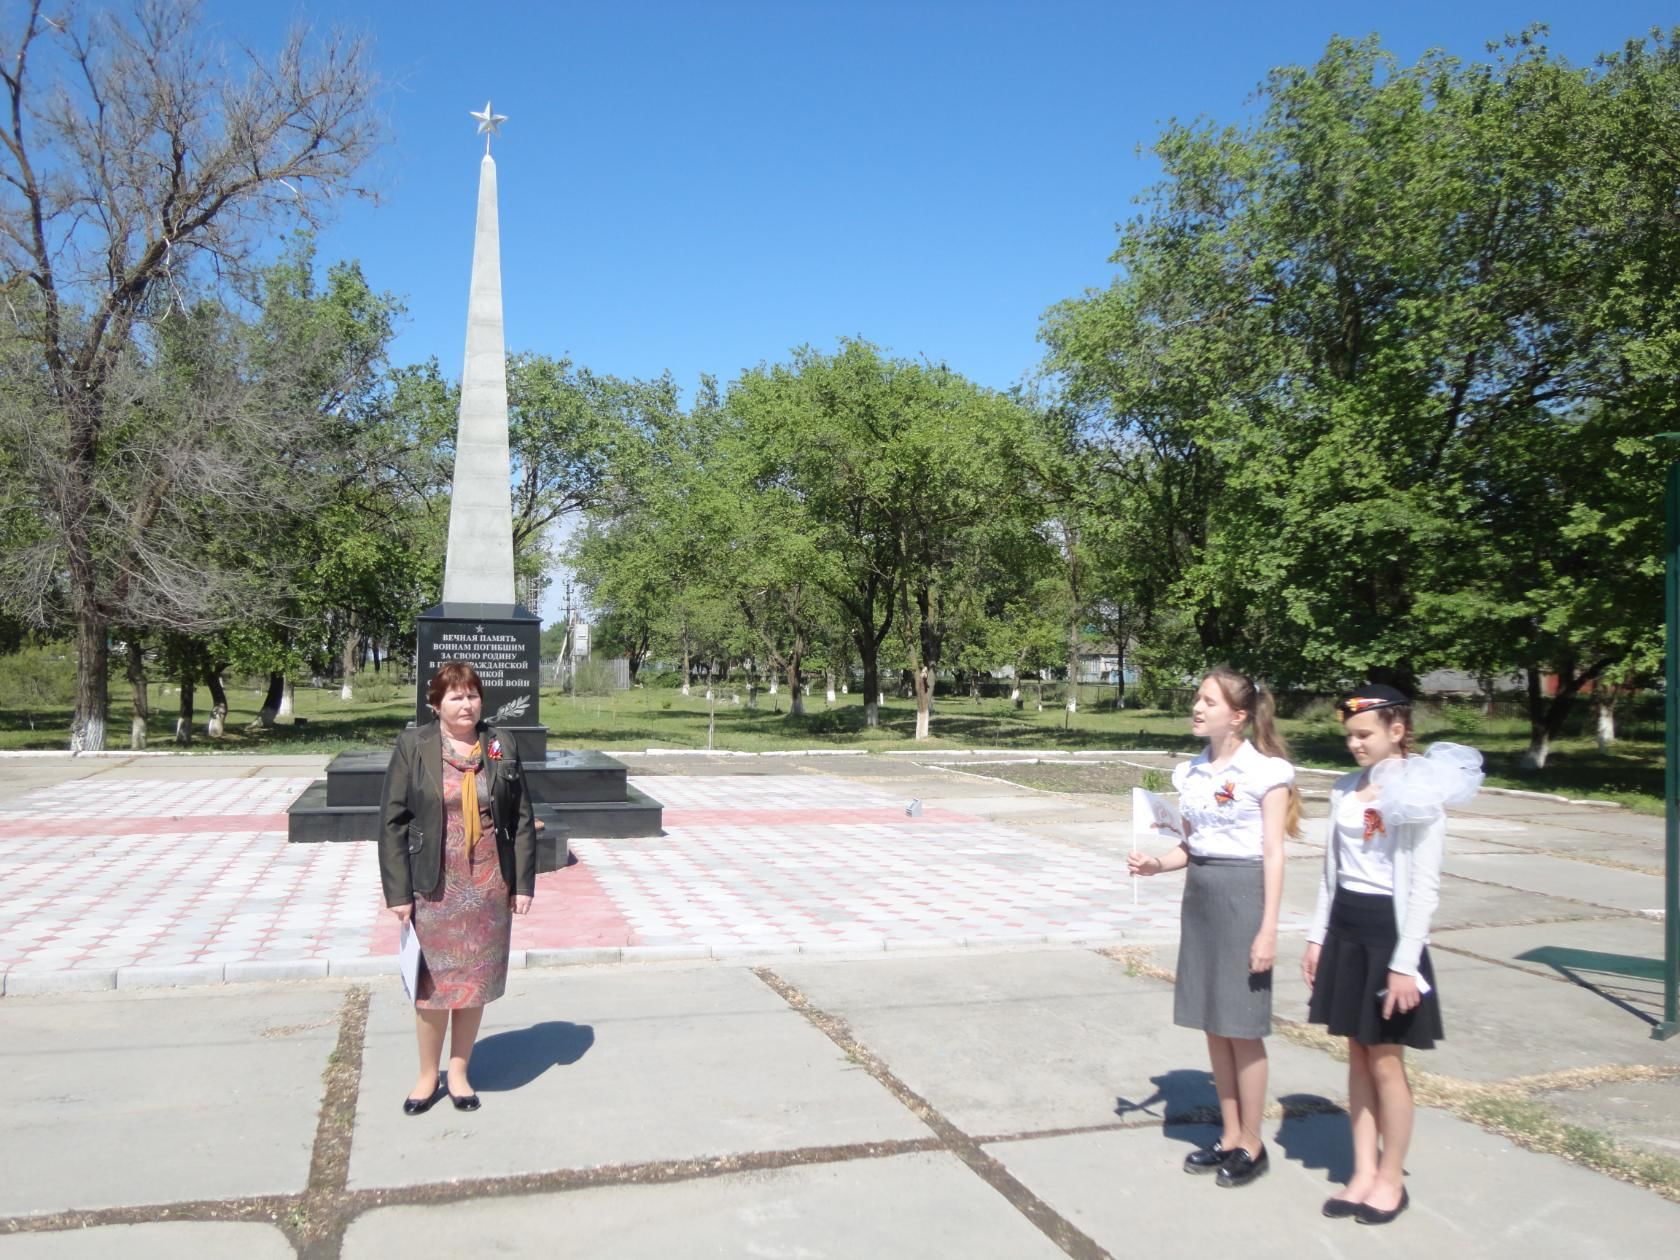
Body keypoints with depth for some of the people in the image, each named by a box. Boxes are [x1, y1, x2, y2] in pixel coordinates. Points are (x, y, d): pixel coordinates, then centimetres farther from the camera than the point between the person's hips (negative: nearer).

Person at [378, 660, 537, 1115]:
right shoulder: (413, 746, -4)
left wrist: (523, 882, 0)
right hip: (434, 886, -1)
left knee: (476, 980, 11)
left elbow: (522, 819, 4)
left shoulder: (501, 747, 2)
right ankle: (428, 1075, 28)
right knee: (433, 982, 8)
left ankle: (459, 1072, 29)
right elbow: (393, 821, -4)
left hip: (489, 887, 2)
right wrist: (398, 891, -7)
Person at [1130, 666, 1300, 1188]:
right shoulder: (1193, 772, 8)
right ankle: (1229, 1136, 27)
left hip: (1242, 895, -7)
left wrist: (1268, 929, -14)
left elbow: (1273, 854, -11)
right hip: (1199, 893, 7)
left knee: (1242, 1029, 3)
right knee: (1213, 1025, 13)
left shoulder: (1266, 771, -11)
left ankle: (1251, 1145, 19)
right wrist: (1157, 864, -6)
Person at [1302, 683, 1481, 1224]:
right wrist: (1317, 936, 13)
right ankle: (1363, 1172, 22)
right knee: (1358, 1053, 12)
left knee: (1386, 1060, 2)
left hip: (1390, 929, -6)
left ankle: (1391, 1179, 19)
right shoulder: (1345, 789, 8)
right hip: (1345, 928, 6)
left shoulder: (1419, 796, -12)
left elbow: (1425, 887, -14)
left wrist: (1405, 963, -17)